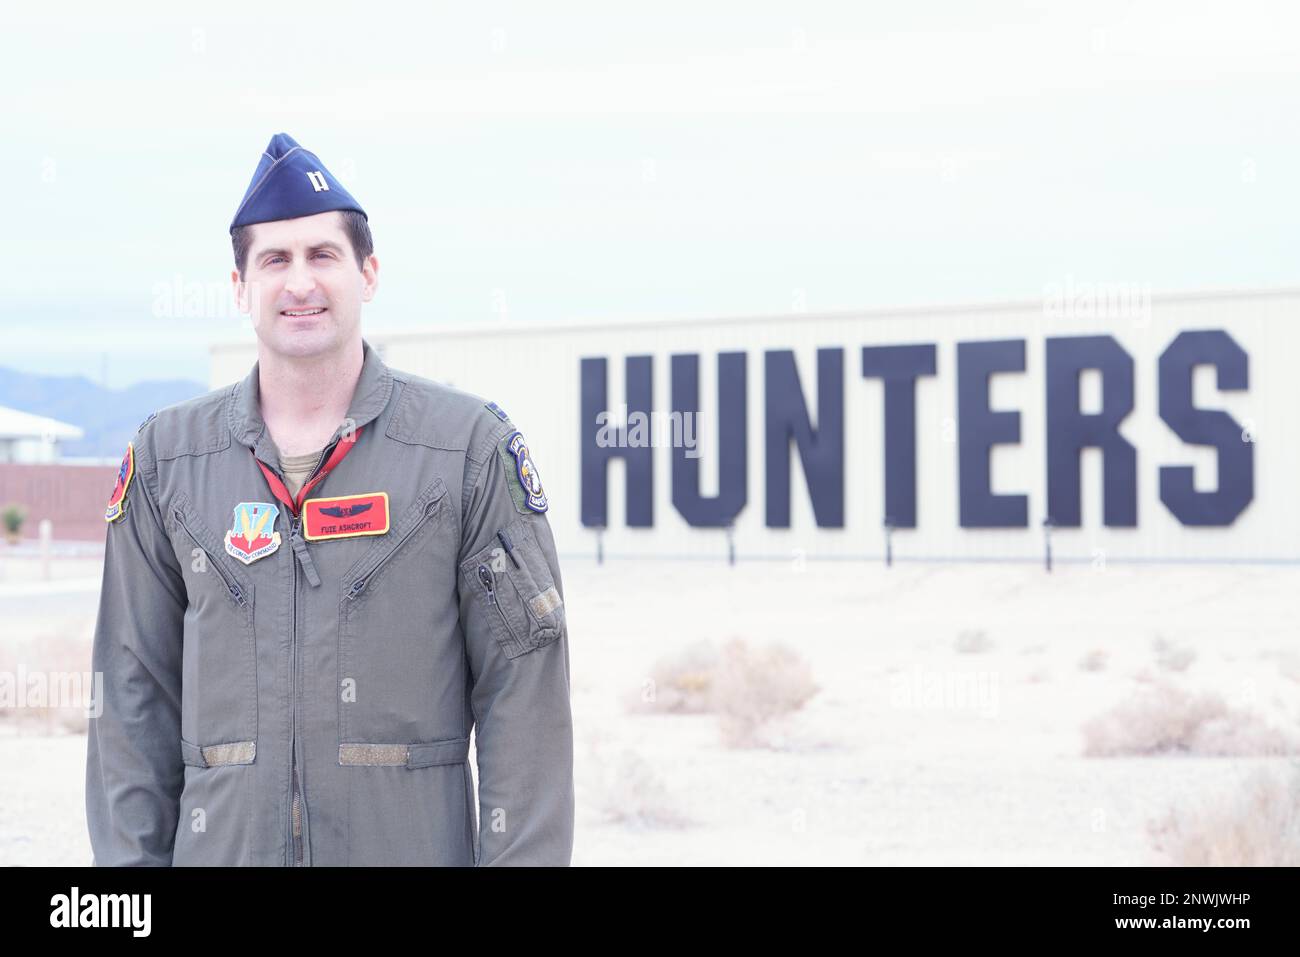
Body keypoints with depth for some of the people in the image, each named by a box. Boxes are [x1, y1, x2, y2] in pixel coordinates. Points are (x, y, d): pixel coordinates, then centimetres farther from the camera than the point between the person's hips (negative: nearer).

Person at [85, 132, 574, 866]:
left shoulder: (472, 445, -1)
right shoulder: (167, 458, 6)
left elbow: (522, 694, -4)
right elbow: (135, 698, 7)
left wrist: (519, 857, -10)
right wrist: (130, 856, 2)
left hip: (415, 842, -2)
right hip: (220, 842, 2)